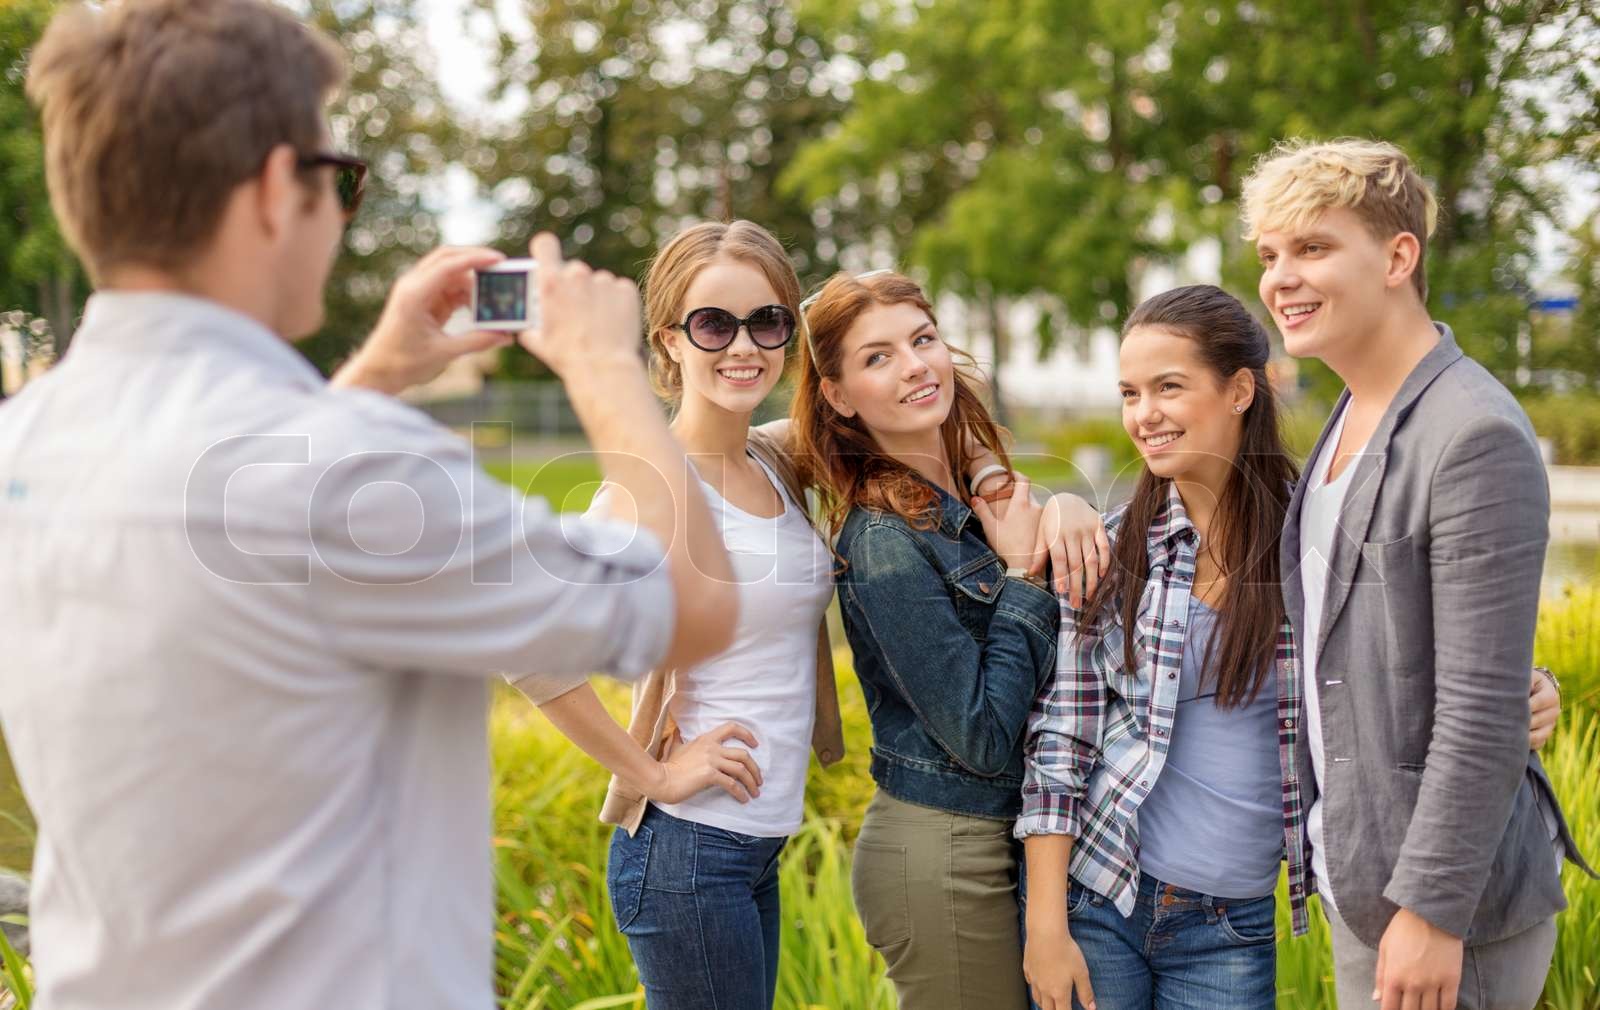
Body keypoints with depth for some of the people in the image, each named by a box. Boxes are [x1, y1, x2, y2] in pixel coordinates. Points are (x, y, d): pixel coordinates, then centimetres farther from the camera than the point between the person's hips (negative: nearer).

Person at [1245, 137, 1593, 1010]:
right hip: (1359, 885, 8)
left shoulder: (1477, 438, -19)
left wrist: (1432, 911, -20)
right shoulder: (1352, 419, 9)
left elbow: (1483, 714, -21)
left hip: (1447, 902, -8)